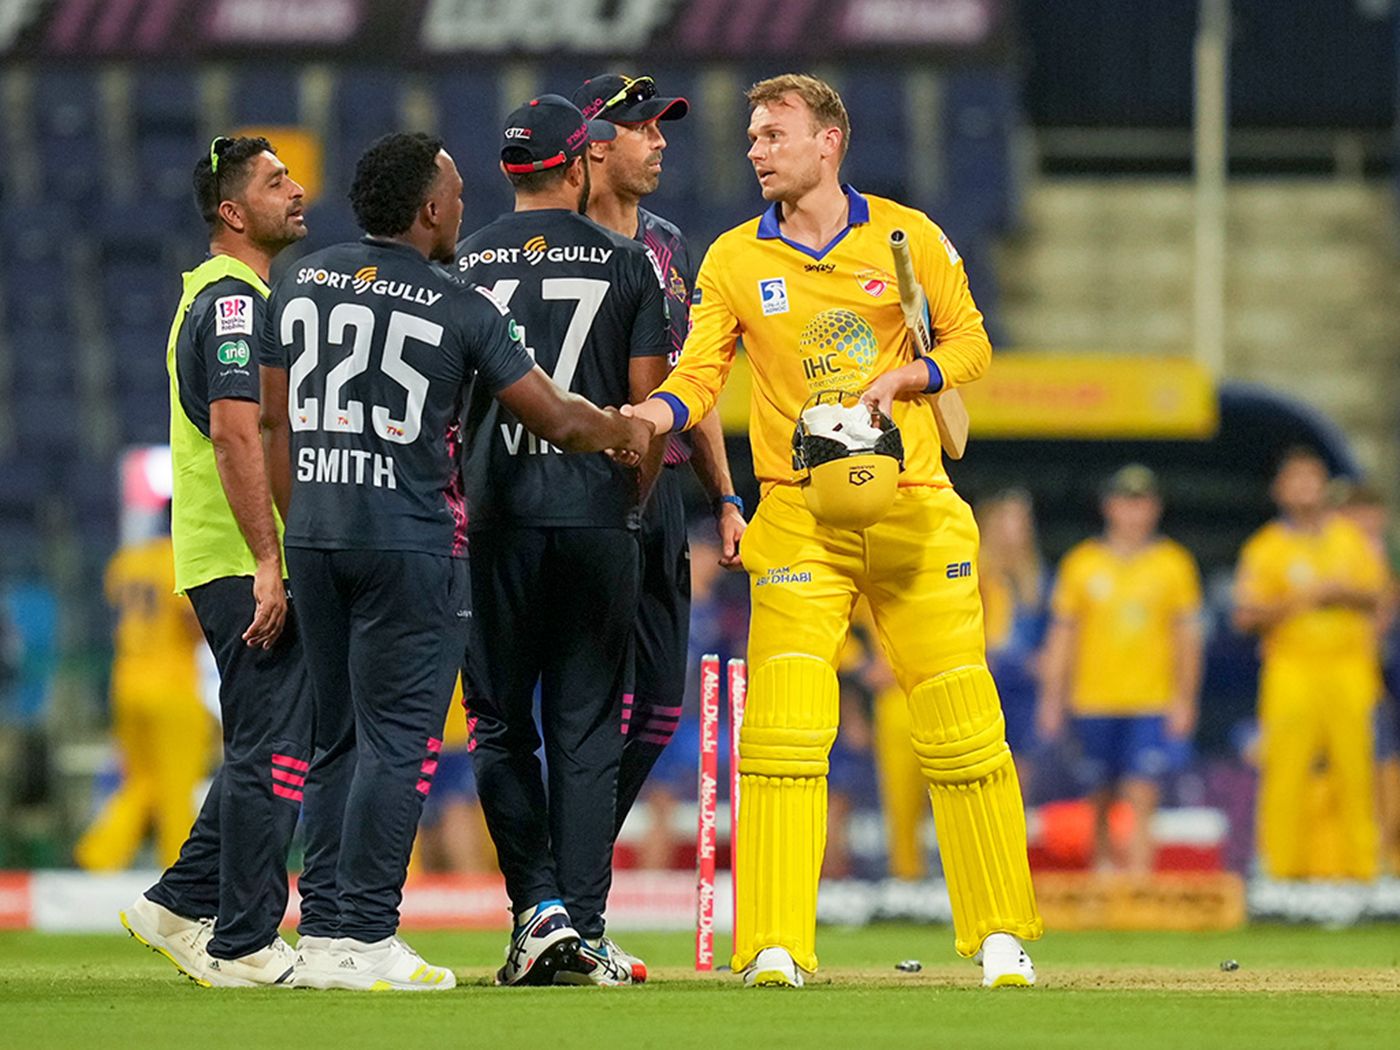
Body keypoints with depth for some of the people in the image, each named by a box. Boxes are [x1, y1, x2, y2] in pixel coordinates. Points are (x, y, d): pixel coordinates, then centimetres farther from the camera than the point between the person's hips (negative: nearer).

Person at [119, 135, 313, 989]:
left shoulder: (218, 295, 21)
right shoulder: (236, 300, -12)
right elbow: (236, 433, -21)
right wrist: (268, 563, -25)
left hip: (247, 566, 10)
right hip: (246, 562, -10)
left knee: (266, 749, 16)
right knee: (275, 752, -9)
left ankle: (183, 905, 20)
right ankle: (246, 944, -8)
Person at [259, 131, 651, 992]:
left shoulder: (301, 285, 8)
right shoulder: (463, 310, -7)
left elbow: (277, 423, 12)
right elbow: (556, 419, -3)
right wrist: (627, 432, 17)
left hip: (315, 535, 6)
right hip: (410, 542, -6)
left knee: (339, 737, 13)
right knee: (398, 740, -3)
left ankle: (322, 934, 11)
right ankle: (366, 938, -7)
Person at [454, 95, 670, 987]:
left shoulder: (463, 265, 5)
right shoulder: (629, 262, 3)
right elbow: (650, 403, 2)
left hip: (498, 514, 0)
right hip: (598, 514, 0)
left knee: (502, 726, 8)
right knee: (586, 729, 3)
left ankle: (539, 904, -5)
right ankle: (585, 929, -1)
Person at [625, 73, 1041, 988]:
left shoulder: (906, 236, 4)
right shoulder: (734, 261, 6)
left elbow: (968, 343, 8)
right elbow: (696, 380, -1)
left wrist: (898, 379, -11)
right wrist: (635, 421, -21)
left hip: (913, 507, 0)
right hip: (801, 517, 0)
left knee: (962, 726, 2)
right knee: (782, 727, -13)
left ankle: (1001, 934, 14)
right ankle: (777, 945, -13)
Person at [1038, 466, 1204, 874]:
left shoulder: (1173, 562, 5)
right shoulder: (1081, 562, 7)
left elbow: (1187, 635, 7)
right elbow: (1062, 633, 11)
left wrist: (1185, 699, 0)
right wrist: (1052, 698, 6)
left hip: (1153, 701, -2)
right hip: (1094, 701, 2)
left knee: (1142, 798, -12)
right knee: (1102, 796, 9)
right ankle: (1103, 860, 30)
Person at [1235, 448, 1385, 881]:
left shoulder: (1352, 539, 14)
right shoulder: (1264, 548, 5)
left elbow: (1377, 597, 11)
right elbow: (1246, 615, 1)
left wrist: (1340, 593, -7)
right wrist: (1293, 603, -12)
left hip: (1349, 669, 2)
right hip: (1292, 670, -2)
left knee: (1353, 765, -4)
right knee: (1286, 767, -9)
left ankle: (1358, 862, 0)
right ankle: (1285, 864, -4)